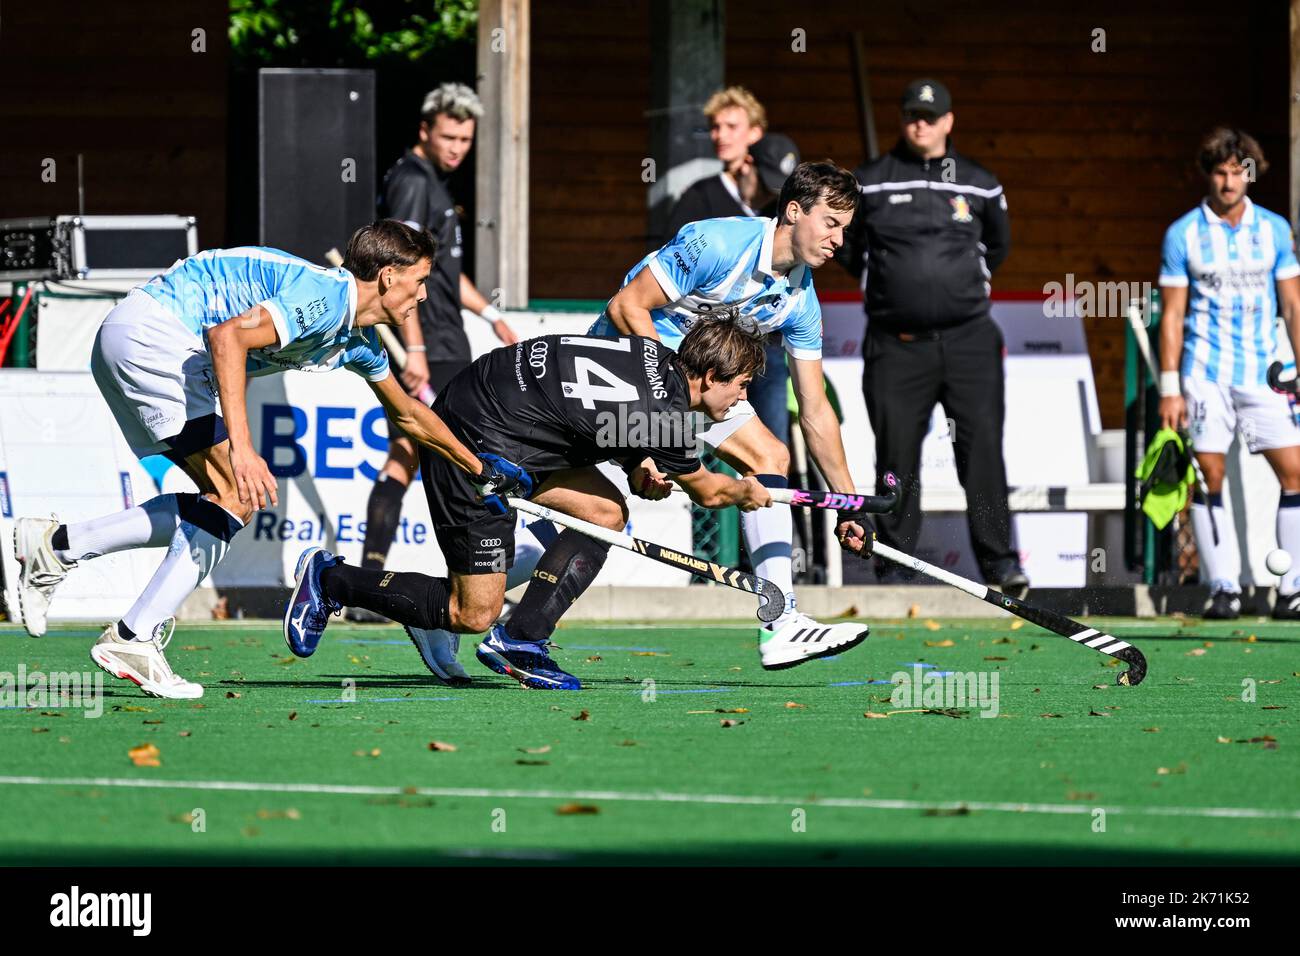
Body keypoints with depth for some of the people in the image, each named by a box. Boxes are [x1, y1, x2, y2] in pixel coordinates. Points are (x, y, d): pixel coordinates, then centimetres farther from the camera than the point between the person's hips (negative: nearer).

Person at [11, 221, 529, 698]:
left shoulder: (358, 341, 16)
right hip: (149, 331, -10)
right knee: (237, 496, -13)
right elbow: (228, 335, -29)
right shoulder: (326, 298, -16)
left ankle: (57, 544, 2)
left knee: (228, 500, 7)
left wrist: (479, 469, 41)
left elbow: (408, 414, 34)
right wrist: (241, 447, -35)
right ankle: (132, 638, -16)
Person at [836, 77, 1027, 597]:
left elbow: (997, 245, 23)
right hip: (896, 344, 0)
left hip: (968, 337, 0)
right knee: (896, 454, 1)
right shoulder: (870, 183, 5)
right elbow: (844, 246, 17)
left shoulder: (979, 185, 8)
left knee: (983, 447, -7)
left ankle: (998, 560, -4)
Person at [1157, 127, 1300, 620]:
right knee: (1209, 477, -3)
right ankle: (1223, 587, 2)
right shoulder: (1183, 235, 0)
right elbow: (1172, 314, 2)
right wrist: (1169, 388, -2)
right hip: (1205, 373, -1)